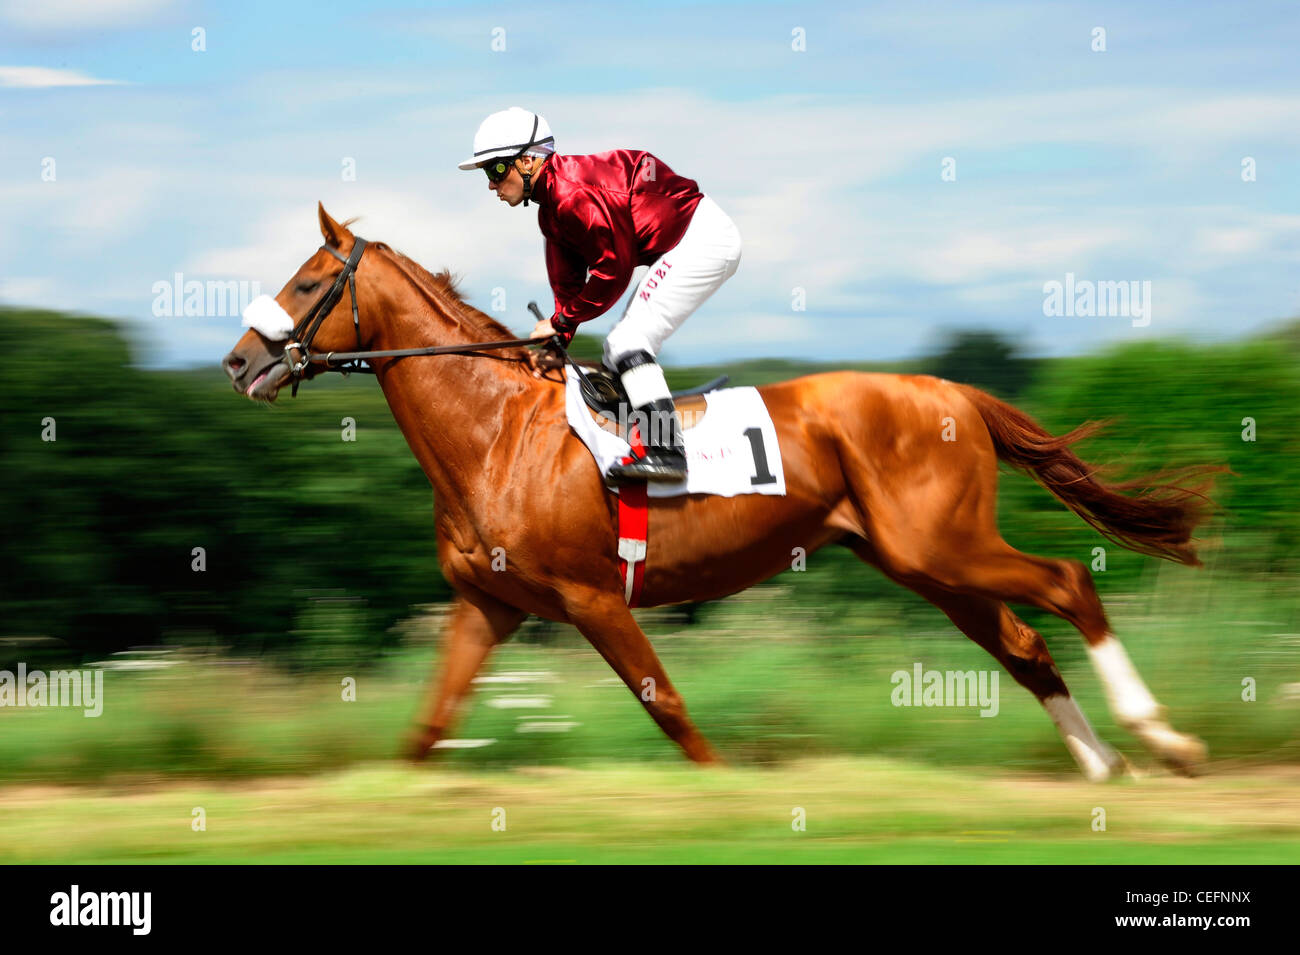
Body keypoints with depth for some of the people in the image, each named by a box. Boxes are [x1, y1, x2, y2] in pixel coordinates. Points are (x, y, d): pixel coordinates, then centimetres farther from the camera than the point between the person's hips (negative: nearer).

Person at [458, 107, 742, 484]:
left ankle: (666, 451, -23)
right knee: (620, 347, 13)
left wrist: (562, 321, -10)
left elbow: (614, 269, -19)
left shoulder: (572, 195, -22)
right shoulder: (551, 202, 12)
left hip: (702, 237, -11)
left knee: (629, 341, -16)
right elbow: (568, 282, 14)